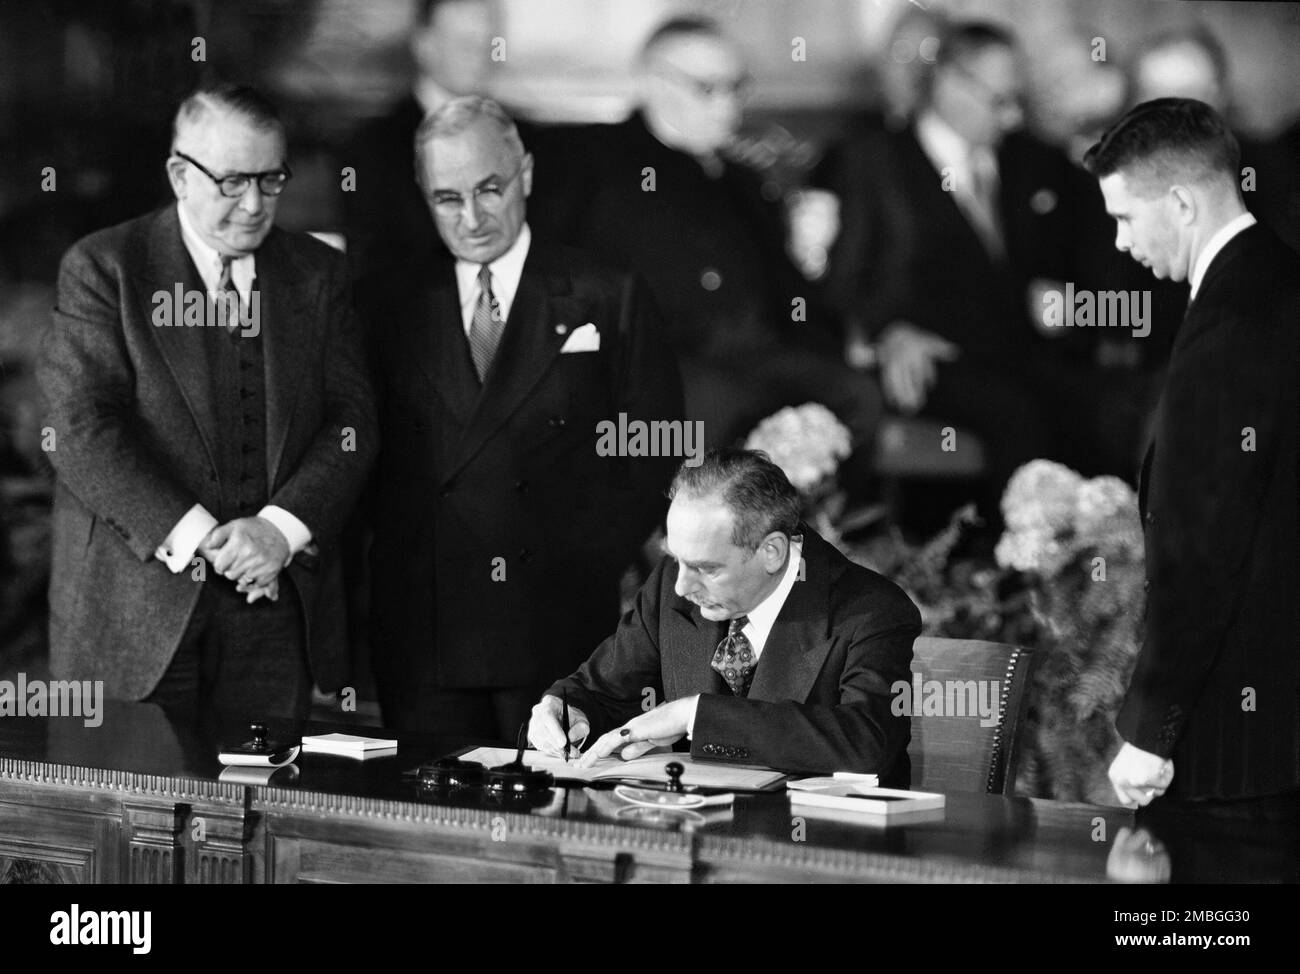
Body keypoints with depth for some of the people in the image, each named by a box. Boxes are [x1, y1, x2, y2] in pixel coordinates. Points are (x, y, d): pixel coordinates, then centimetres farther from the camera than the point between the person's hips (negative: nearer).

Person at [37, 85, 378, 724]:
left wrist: (282, 528, -13)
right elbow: (80, 427, -10)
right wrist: (192, 539, -18)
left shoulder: (318, 274, 11)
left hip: (276, 597, 3)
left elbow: (351, 422, 5)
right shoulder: (102, 268, 0)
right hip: (136, 609, -3)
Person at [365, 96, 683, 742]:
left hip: (560, 633, -2)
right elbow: (365, 452, 11)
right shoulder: (392, 303, 11)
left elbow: (655, 462, 2)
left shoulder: (610, 302, 4)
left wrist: (589, 567, -6)